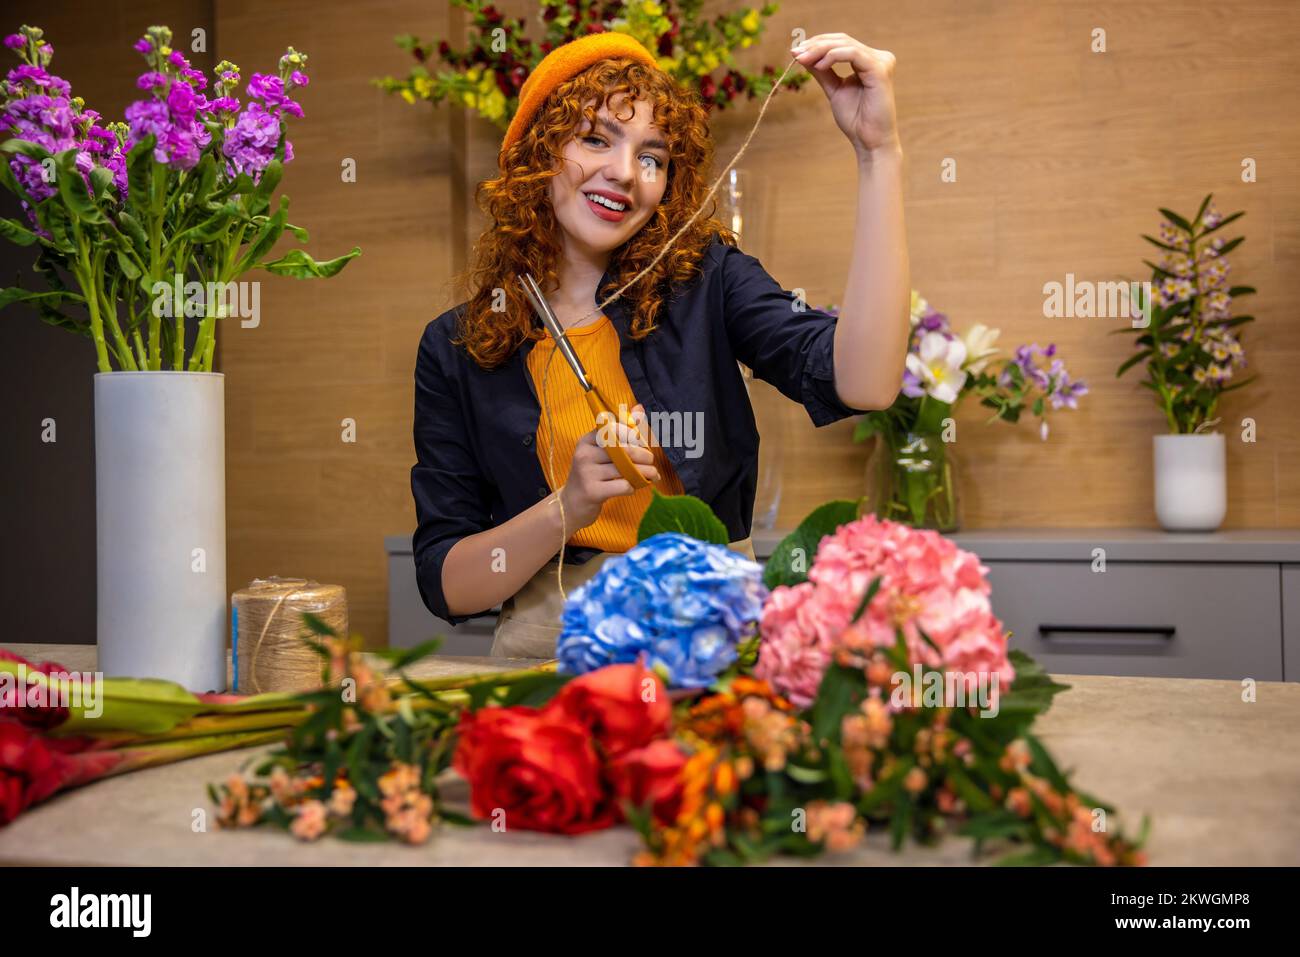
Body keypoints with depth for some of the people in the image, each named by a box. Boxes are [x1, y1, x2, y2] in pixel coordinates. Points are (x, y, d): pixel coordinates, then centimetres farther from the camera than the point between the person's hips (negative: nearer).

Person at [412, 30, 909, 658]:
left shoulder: (704, 282, 3)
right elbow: (445, 586, 0)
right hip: (550, 648, 0)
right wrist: (569, 508, -18)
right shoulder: (455, 348, 3)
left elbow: (861, 385, -16)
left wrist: (878, 153, -17)